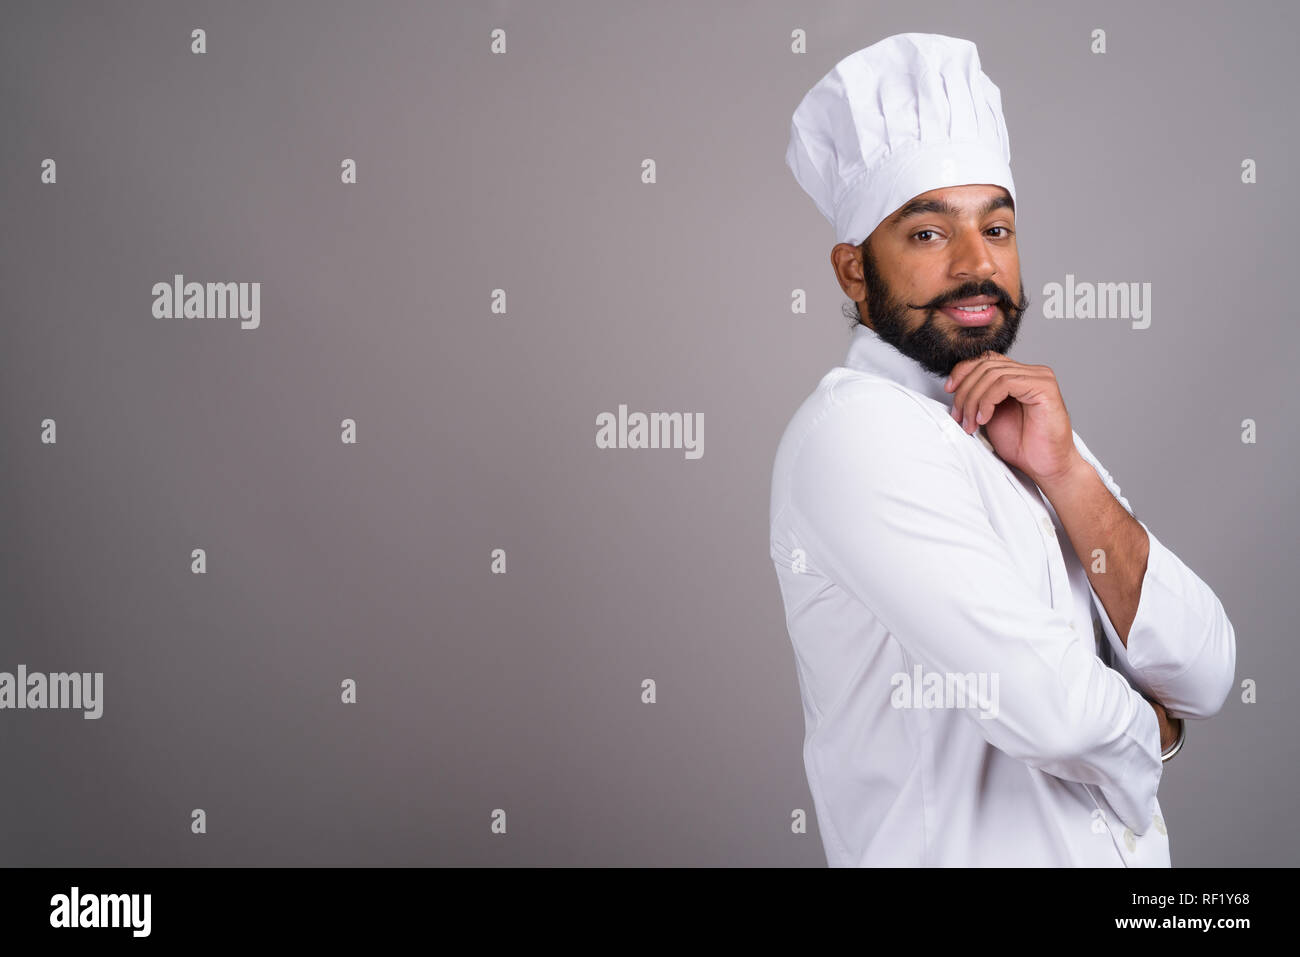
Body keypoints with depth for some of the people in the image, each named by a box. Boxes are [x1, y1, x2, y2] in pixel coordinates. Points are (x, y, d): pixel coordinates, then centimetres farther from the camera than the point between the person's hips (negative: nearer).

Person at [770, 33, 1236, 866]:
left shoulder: (1030, 433, 4)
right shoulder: (856, 429, -20)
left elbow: (1204, 678, -4)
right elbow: (1049, 706, -27)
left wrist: (1065, 473, -15)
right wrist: (1149, 727, -6)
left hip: (1124, 846, 7)